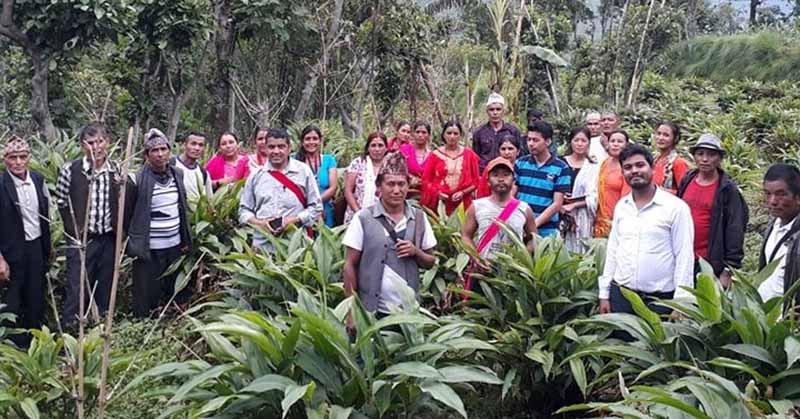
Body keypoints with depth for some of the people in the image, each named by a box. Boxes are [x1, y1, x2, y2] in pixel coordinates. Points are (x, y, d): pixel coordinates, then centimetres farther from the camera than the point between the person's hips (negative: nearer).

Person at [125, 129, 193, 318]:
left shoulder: (178, 174, 5)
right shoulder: (138, 180, -12)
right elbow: (127, 214, -3)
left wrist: (186, 240, 13)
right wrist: (133, 242, 0)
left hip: (175, 246, 5)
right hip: (149, 250, -5)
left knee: (178, 295, 13)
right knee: (147, 298, 3)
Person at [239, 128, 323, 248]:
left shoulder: (303, 171, 4)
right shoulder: (256, 175, 9)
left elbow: (316, 207, 4)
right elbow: (244, 209, 13)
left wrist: (294, 220, -10)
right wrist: (258, 223, -6)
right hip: (262, 246, 1)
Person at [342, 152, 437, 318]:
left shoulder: (419, 218, 4)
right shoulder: (363, 218, -5)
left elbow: (430, 262, 10)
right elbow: (350, 266, -3)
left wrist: (416, 252, -10)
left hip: (409, 309, 3)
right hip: (371, 310, -3)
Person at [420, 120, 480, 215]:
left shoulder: (469, 154, 8)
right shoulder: (435, 155, 6)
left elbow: (475, 181, 8)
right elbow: (426, 180, 7)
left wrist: (463, 192, -8)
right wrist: (437, 193, -9)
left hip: (462, 203, 0)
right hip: (439, 202, 0)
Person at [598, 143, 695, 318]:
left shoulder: (676, 207, -7)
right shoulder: (621, 206, 9)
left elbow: (684, 257, -9)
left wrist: (680, 302, -14)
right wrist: (604, 294, 10)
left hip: (659, 299, -4)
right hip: (620, 295, 4)